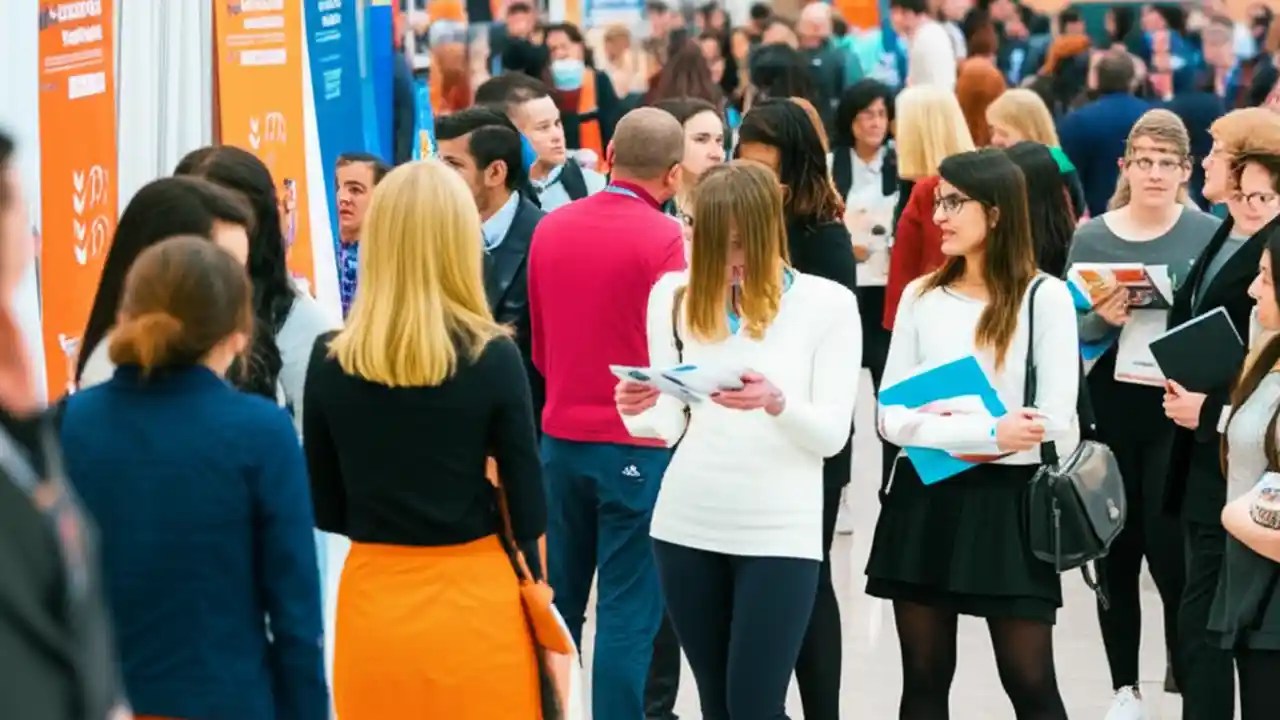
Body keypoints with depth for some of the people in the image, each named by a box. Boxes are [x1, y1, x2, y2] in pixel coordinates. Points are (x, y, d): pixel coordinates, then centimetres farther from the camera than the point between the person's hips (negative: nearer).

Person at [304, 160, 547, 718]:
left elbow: (325, 510, 3)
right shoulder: (492, 357, -12)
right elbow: (527, 508, -6)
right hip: (474, 601, -2)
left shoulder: (330, 361, -6)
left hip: (372, 601, 2)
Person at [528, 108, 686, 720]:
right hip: (636, 447, -6)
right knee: (628, 612, -1)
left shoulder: (550, 228, 3)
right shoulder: (664, 238, -15)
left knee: (556, 603, 15)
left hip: (560, 438, 6)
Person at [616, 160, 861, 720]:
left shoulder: (827, 302, -3)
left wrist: (776, 402, -27)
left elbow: (833, 434, -7)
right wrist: (636, 411, -17)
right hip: (686, 526, 3)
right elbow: (669, 424, 6)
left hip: (779, 532, -3)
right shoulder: (677, 297, 6)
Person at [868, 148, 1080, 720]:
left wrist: (947, 432, -9)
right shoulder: (920, 295, 7)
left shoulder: (1044, 297, -4)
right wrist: (987, 432, -15)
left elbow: (1056, 425, -10)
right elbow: (892, 416, 0)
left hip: (1006, 501, -4)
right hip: (924, 498, 4)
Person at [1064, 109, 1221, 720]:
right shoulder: (1091, 238, 3)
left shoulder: (1210, 234, -4)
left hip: (1178, 415, -3)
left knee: (1170, 549, -6)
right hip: (1109, 412, 3)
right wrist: (1100, 320, -15)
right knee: (1116, 552, 10)